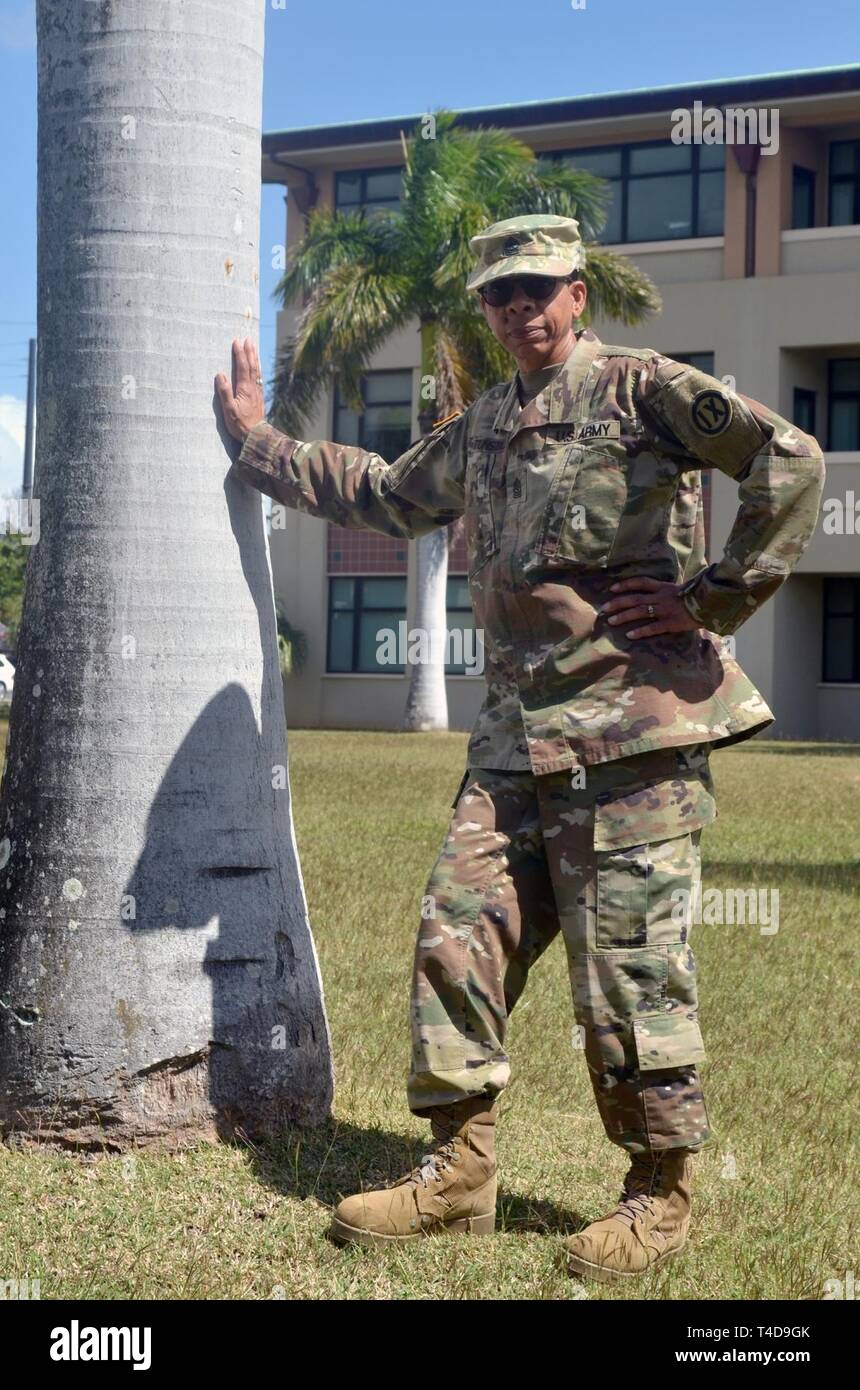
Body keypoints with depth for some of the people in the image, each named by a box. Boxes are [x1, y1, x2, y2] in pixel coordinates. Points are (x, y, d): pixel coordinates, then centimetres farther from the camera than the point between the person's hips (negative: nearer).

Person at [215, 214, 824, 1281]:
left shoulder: (638, 388, -4)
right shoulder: (478, 431, 20)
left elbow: (789, 460, -14)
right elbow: (380, 495, 36)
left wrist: (712, 597, -13)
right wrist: (255, 442, 37)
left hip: (633, 727, -7)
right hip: (515, 736, 7)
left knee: (630, 965, -3)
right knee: (459, 937, 4)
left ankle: (660, 1196, 11)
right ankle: (458, 1172, 14)